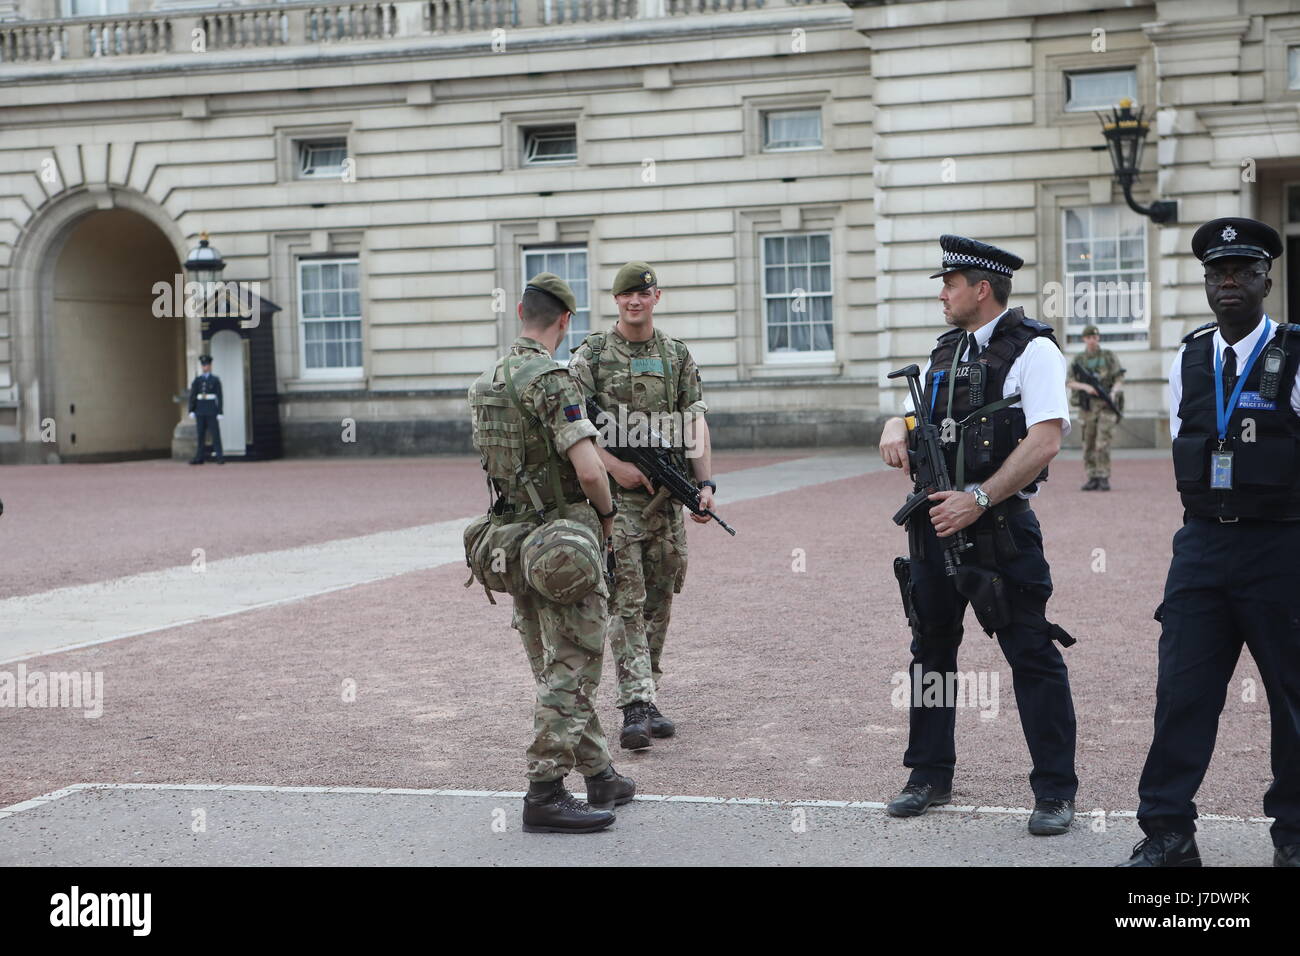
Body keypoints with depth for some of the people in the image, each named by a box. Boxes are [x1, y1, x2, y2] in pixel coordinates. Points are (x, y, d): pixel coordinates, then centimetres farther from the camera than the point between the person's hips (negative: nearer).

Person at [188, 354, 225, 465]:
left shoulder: (215, 380, 1)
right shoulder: (197, 380, 8)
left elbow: (219, 397, -2)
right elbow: (192, 396, 5)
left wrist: (220, 413, -8)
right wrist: (191, 411, -2)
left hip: (212, 411, -3)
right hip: (200, 411, 3)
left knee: (215, 434, -5)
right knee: (200, 435, 5)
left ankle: (220, 457, -4)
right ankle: (199, 457, 8)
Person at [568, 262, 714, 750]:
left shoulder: (677, 355, 11)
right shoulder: (592, 354, 0)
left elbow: (695, 422, 8)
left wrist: (706, 482, -3)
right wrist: (615, 466, -15)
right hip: (616, 497, -4)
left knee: (659, 601, 9)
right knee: (626, 602, -9)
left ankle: (647, 700, 20)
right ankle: (636, 708, -13)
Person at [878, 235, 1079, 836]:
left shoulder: (1032, 349, -8)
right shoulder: (945, 352, 15)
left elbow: (1045, 440, -18)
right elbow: (908, 412, 25)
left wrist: (979, 498, -23)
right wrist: (895, 429, -1)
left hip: (999, 526, -8)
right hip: (935, 520, 8)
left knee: (1031, 655, -4)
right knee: (931, 649, 13)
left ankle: (1055, 791, 4)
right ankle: (930, 776, 26)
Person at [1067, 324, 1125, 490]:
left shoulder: (1109, 356, 1)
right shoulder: (1078, 360, 6)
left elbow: (1119, 379, -5)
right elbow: (1069, 382, -3)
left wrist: (1113, 393, -26)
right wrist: (1085, 386, -22)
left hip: (1107, 406, -3)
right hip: (1088, 406, 3)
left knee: (1102, 443, -13)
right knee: (1089, 445, 4)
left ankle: (1104, 479, -10)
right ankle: (1093, 479, 10)